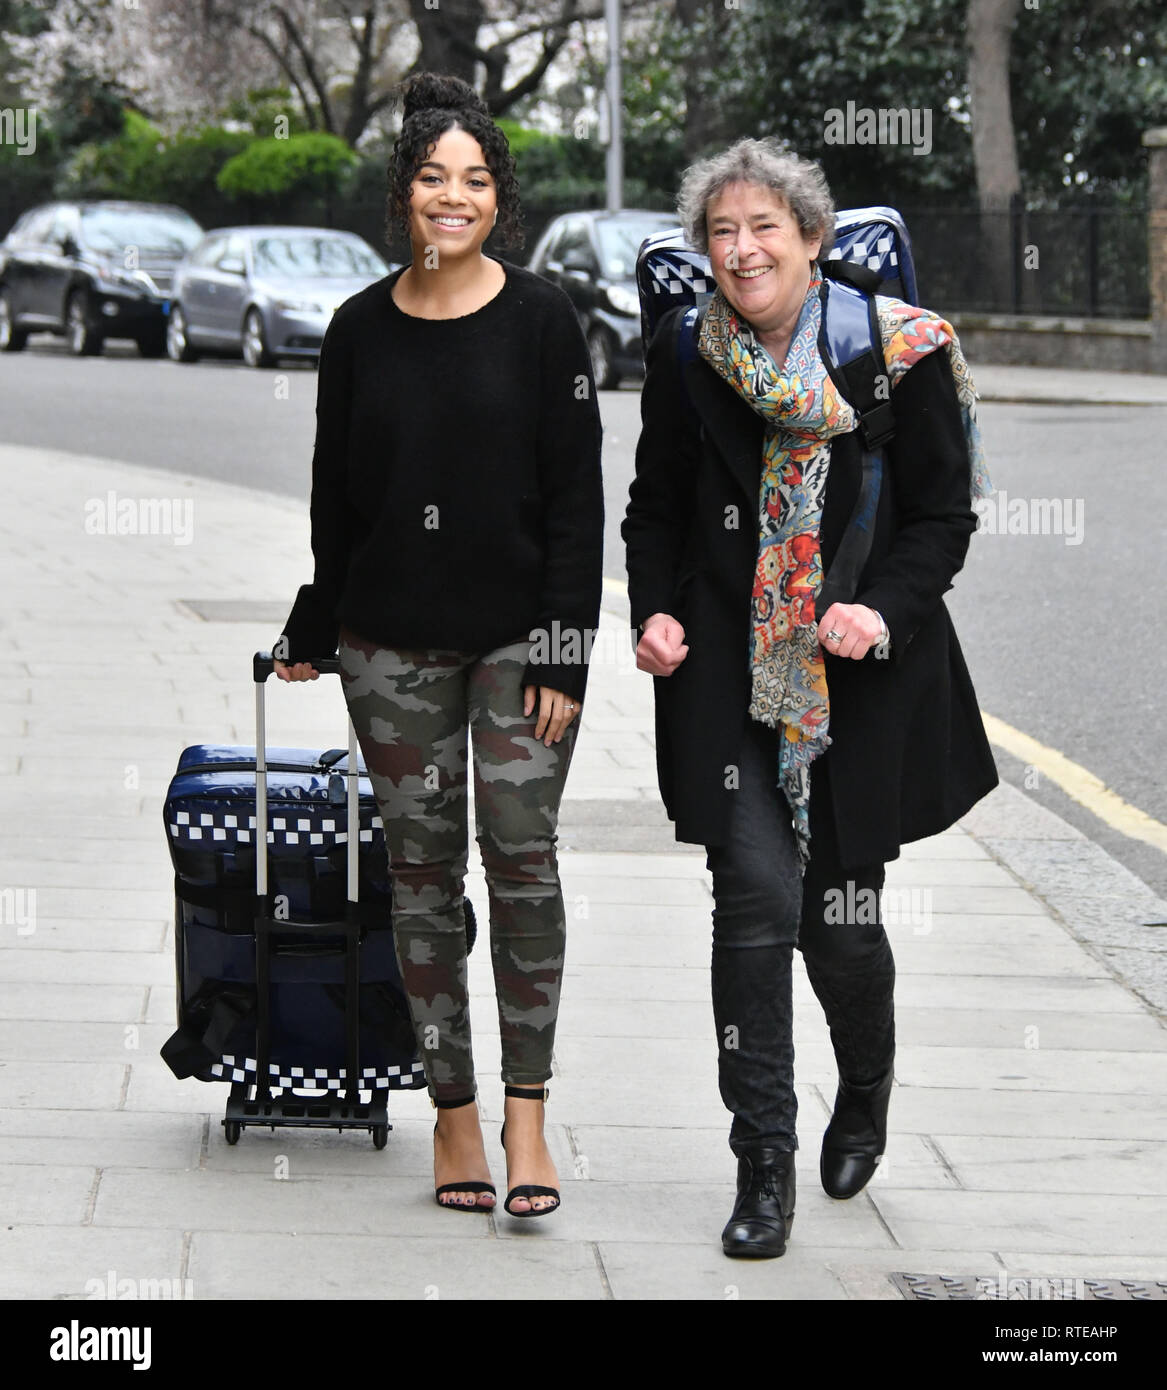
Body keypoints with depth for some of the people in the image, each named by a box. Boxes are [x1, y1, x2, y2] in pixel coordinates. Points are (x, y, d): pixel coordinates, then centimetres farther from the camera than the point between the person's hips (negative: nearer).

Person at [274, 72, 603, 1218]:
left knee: (522, 855, -11)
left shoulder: (542, 321, -2)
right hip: (391, 641, 3)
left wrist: (564, 649, -9)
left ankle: (524, 1113, -4)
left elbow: (576, 497, -4)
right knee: (422, 867, 4)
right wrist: (311, 632, 16)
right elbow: (335, 498, 14)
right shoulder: (360, 330, 5)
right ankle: (452, 1110, 11)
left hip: (519, 637, -2)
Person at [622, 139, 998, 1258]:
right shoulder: (686, 355, 3)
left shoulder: (899, 351, -4)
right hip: (728, 670, 1)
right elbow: (655, 506, 15)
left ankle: (866, 1091, 37)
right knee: (756, 899, -10)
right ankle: (764, 1165, -1)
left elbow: (944, 514, 0)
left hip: (862, 676, -1)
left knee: (840, 919, 4)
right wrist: (654, 613, -2)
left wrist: (884, 611, -16)